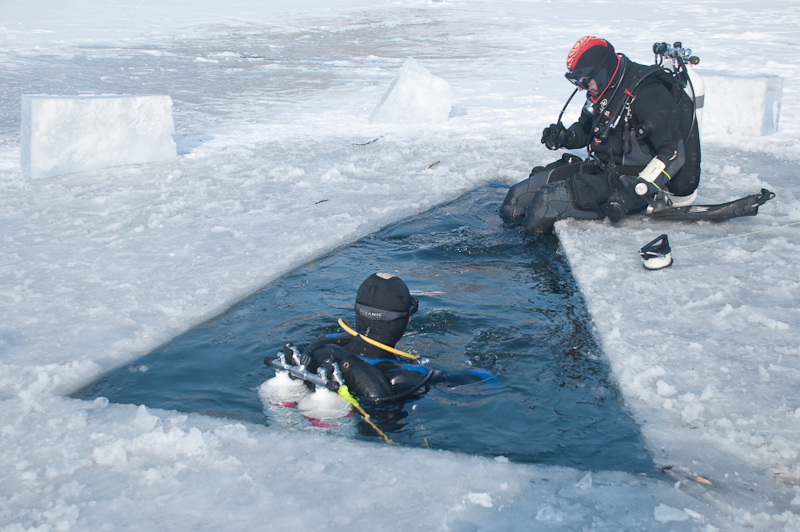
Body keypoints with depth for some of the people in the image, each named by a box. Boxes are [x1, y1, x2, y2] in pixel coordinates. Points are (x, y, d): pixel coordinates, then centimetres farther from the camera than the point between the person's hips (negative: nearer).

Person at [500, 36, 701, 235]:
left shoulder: (649, 94, -21)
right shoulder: (602, 91, 6)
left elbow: (673, 155, -25)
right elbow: (585, 129, 23)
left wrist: (632, 194, -30)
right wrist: (564, 137, -1)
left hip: (630, 179, -9)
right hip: (599, 169, 9)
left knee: (548, 200, -26)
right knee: (519, 195, -6)